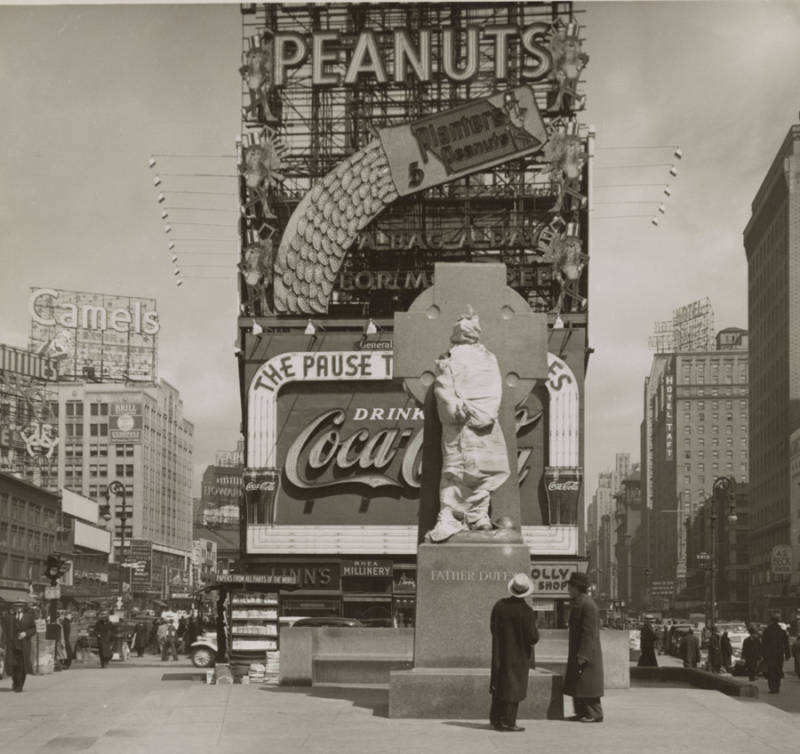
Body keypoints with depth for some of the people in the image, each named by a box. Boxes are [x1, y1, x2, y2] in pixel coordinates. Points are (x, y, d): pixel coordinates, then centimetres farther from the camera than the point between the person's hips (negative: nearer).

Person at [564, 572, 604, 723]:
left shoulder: (587, 604, -19)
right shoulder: (576, 602, 13)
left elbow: (589, 632, -22)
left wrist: (583, 656, -23)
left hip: (587, 653, -10)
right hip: (577, 652, 10)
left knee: (587, 685, -5)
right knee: (576, 683, 14)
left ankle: (594, 714, 1)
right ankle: (582, 712, 21)